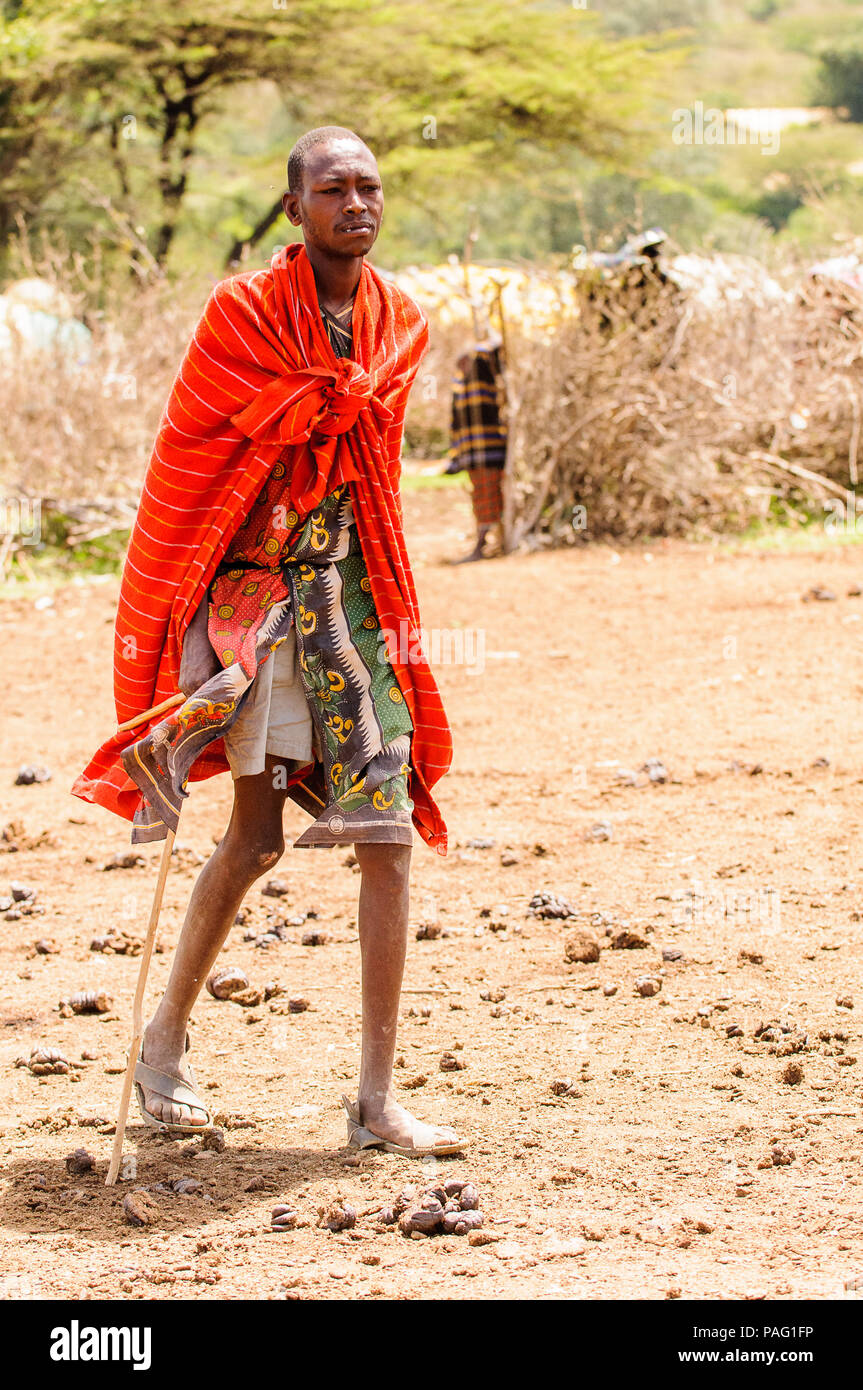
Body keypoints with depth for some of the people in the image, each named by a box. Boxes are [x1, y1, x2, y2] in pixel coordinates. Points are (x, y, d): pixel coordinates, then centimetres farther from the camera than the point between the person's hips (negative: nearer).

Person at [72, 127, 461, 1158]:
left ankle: (376, 1098, 1)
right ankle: (166, 1039, 18)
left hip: (352, 595, 5)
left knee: (388, 834, -3)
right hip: (252, 588, -5)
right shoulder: (244, 311, -8)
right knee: (257, 835, -6)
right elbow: (185, 459, -5)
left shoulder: (402, 326, 8)